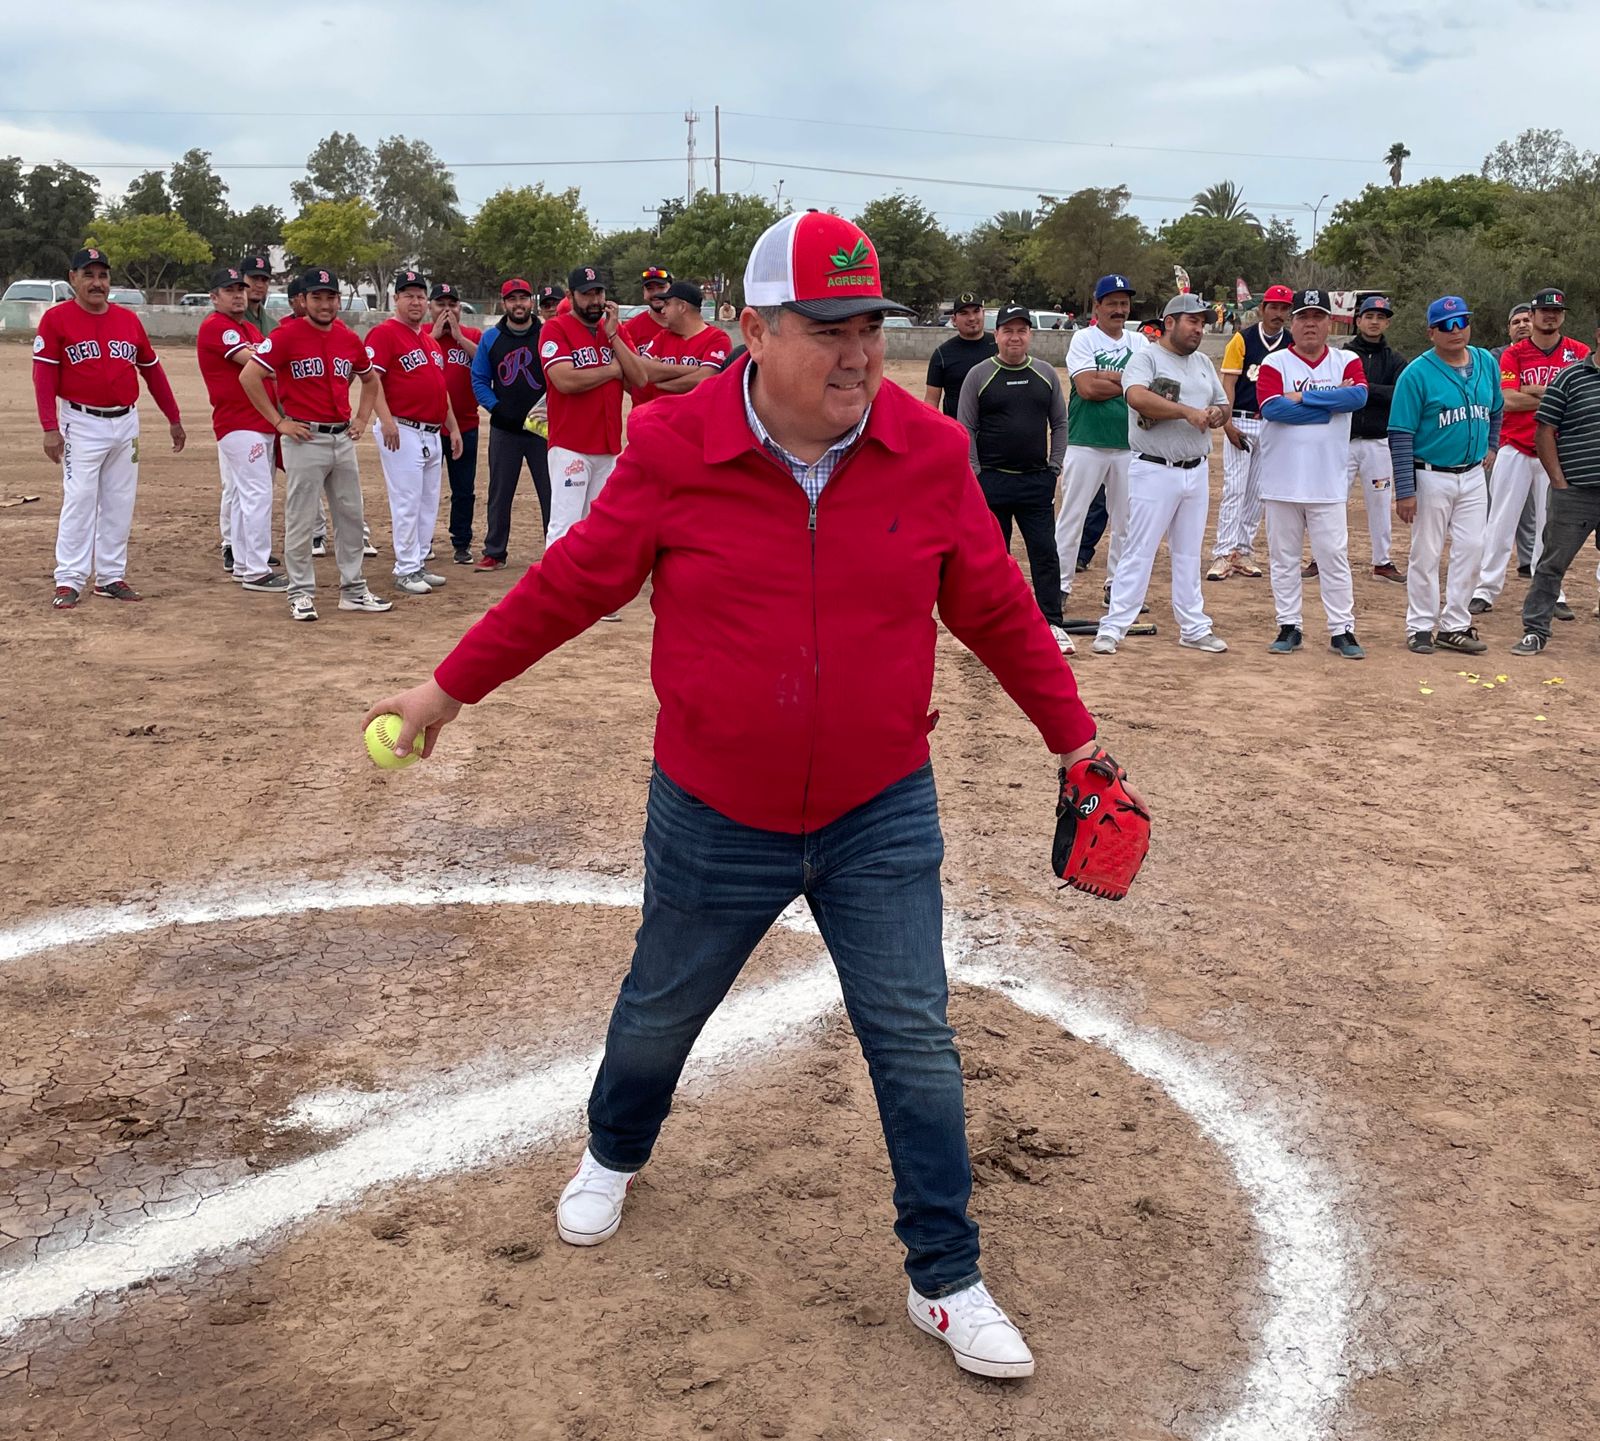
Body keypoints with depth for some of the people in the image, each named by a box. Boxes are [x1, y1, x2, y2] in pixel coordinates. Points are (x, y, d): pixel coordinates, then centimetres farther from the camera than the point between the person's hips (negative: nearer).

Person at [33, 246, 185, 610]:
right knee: (79, 501, -7)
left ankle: (111, 577, 15)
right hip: (82, 424, -4)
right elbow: (44, 375, -8)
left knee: (120, 504, 7)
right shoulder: (56, 318, -4)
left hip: (126, 422, 5)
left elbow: (152, 371, 15)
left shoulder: (129, 320, 8)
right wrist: (50, 428, -15)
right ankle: (69, 580, -3)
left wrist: (174, 419, 16)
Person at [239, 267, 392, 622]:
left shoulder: (349, 339, 8)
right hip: (305, 439, -6)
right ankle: (301, 593, 9)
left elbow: (370, 379, 26)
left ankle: (353, 590, 21)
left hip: (343, 439, 6)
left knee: (351, 517, 11)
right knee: (300, 521, 0)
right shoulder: (287, 336, -9)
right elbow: (248, 376, -13)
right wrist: (278, 422, -12)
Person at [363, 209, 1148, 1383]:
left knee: (915, 1042, 4)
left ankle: (947, 1281, 22)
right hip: (713, 819, 0)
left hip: (883, 816, 1)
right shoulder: (674, 450, -13)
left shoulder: (929, 455, -9)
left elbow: (998, 611, 2)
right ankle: (615, 1157, 53)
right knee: (660, 1012, 21)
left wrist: (1074, 738, 9)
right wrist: (451, 686, 4)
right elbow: (571, 584, -2)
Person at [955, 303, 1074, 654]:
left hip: (1037, 481, 2)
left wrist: (1054, 468, 5)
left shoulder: (1046, 374, 8)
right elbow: (965, 428, -1)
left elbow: (1060, 423, 14)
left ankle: (1053, 624, 3)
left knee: (1045, 552, -1)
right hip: (992, 481, -2)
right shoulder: (979, 375, 0)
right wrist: (975, 473, -7)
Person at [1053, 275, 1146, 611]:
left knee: (1126, 520, 9)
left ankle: (1117, 586, 20)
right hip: (1086, 444, -4)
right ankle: (1060, 586, 4)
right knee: (1071, 516, -2)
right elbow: (1087, 388, -15)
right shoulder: (1083, 339, -1)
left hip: (1129, 445, 4)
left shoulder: (1139, 342, 11)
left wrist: (1107, 376, -13)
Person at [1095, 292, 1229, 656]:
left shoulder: (1204, 364, 15)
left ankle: (1193, 628, 21)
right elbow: (1137, 397, -27)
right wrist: (1188, 411, -27)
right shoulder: (1146, 358, -8)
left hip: (1196, 472, 7)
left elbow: (1224, 406, 17)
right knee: (1139, 551, -6)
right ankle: (1112, 628, -1)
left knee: (1189, 554, 14)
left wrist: (1216, 415, -7)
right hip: (1154, 472, -7)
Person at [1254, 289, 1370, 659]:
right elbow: (1272, 407, -17)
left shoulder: (1347, 362, 6)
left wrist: (1303, 397, -14)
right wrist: (1332, 403, -12)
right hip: (1282, 481, 0)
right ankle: (1289, 627, 16)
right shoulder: (1274, 363, 0)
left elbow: (1358, 395, -14)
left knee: (1334, 556, 2)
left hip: (1328, 483, 0)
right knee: (1283, 556, 7)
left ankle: (1342, 630, 7)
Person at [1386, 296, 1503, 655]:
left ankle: (1455, 626, 15)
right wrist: (1405, 491, -18)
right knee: (1426, 554, 2)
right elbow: (1400, 436, -14)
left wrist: (1490, 447, 16)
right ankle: (1420, 627, 12)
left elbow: (1496, 409, 23)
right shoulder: (1417, 373, -13)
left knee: (1471, 550, 5)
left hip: (1473, 476, 5)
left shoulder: (1487, 363, 3)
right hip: (1431, 476, -5)